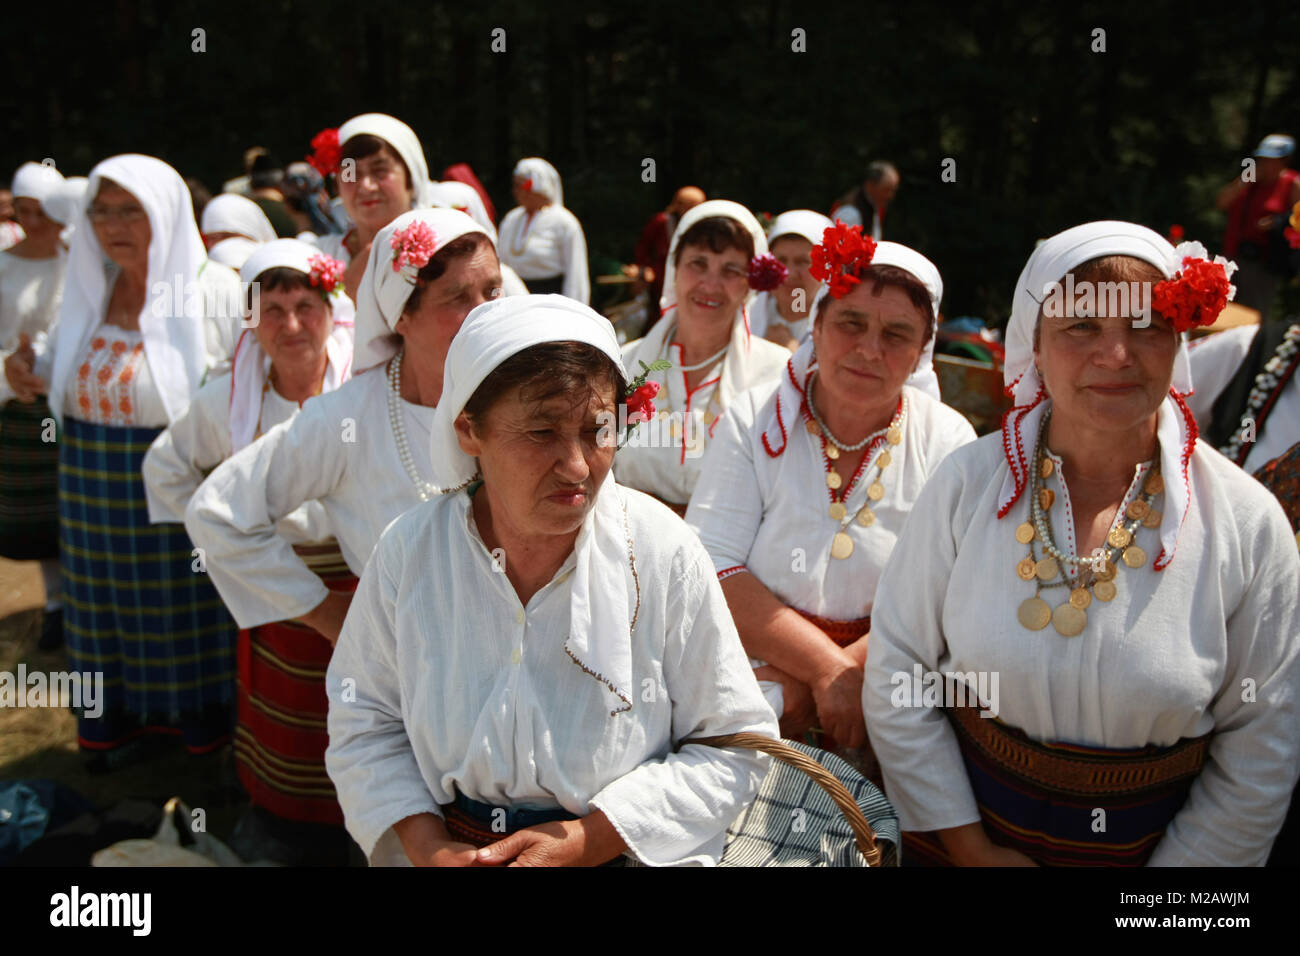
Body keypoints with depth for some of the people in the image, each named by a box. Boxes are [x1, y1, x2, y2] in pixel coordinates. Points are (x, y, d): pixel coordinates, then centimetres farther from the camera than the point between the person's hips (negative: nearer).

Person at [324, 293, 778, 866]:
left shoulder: (665, 556, -15)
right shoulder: (410, 551, -9)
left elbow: (731, 747, -9)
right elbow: (365, 723, 2)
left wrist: (585, 840, -17)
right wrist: (426, 845, -12)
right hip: (443, 845, 2)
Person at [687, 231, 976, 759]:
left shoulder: (948, 442, 1)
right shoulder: (755, 419, 0)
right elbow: (712, 568, -9)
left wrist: (807, 685, -19)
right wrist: (828, 668, -19)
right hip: (753, 669, 0)